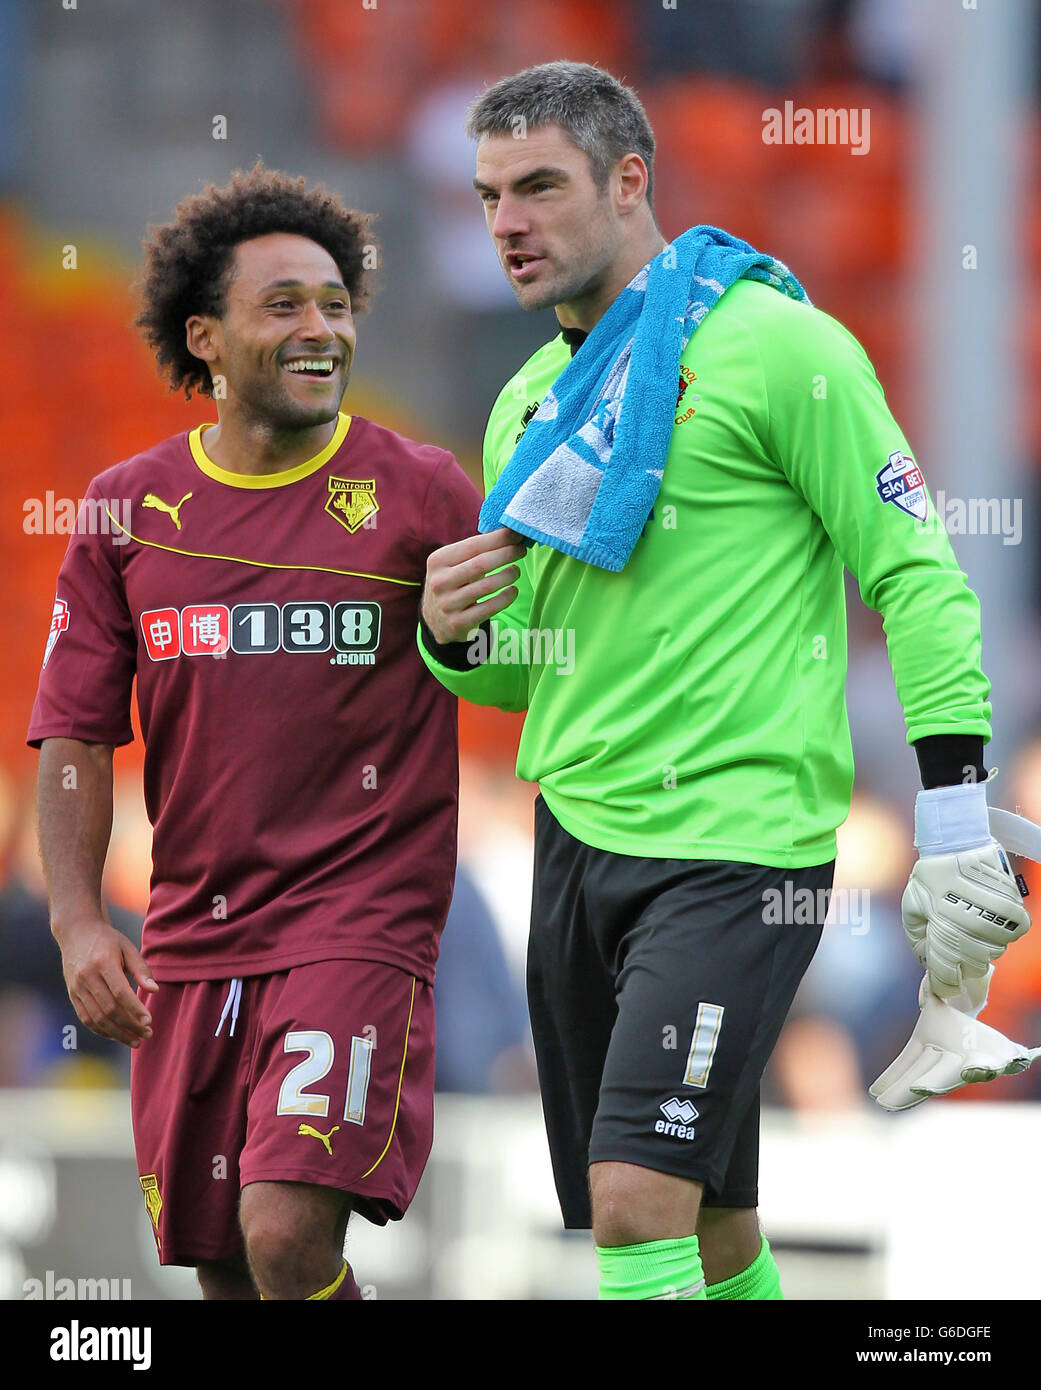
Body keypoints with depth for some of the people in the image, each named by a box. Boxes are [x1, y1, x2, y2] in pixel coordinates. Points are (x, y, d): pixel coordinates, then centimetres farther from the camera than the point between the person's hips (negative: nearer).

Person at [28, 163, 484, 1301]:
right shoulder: (126, 510, 6)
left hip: (363, 919, -4)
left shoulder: (420, 492, -1)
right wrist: (77, 922, -4)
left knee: (288, 1230, -21)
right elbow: (74, 737, 6)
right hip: (192, 939, 4)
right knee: (221, 1261, 9)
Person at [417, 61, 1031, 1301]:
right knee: (709, 1223, 11)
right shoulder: (529, 402, 15)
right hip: (578, 830, 7)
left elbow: (915, 575, -8)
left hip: (737, 847, -7)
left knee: (641, 1205, -18)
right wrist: (454, 636, 0)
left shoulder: (770, 343, -7)